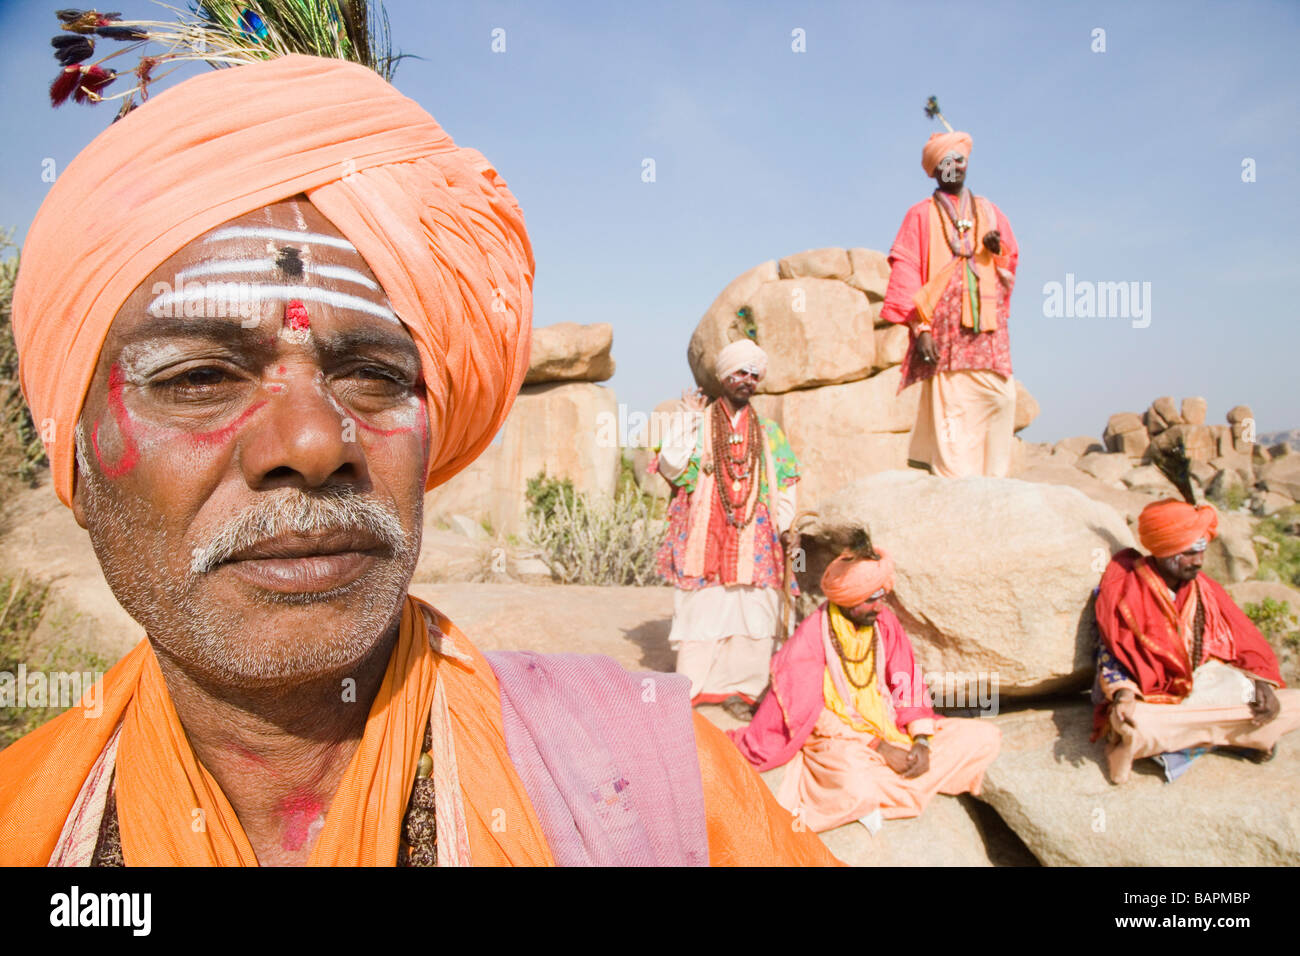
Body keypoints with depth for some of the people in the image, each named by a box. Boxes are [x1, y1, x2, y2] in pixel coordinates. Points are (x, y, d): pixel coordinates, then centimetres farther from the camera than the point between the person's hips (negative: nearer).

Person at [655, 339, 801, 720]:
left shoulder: (768, 431, 13)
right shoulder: (698, 421, 6)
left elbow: (783, 485, 13)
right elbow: (671, 468, -7)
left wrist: (785, 527, 1)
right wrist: (689, 421, -8)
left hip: (754, 539, 3)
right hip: (705, 537, -2)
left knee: (750, 613, 0)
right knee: (701, 608, -3)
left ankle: (737, 689, 12)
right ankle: (687, 690, 7)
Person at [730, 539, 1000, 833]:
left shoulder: (885, 622, 2)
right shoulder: (811, 637, -14)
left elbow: (909, 685, 4)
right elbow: (811, 715, -15)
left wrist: (922, 740, -12)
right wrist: (877, 747, -20)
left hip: (890, 731, 6)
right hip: (837, 741, -6)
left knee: (985, 737, -5)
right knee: (856, 787, -41)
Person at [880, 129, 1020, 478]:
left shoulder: (989, 212, 21)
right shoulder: (921, 215, 9)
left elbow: (1012, 261, 25)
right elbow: (905, 273, 0)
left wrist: (997, 250, 0)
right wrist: (920, 327, -12)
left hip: (987, 326, 4)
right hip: (944, 328, -4)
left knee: (1002, 398, -9)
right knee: (951, 408, -12)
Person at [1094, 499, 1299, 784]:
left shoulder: (1204, 589, 6)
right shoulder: (1126, 590, -7)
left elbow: (1245, 641, 10)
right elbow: (1110, 653, -7)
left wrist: (1260, 683, -7)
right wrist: (1122, 694, -24)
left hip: (1212, 689, 5)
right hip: (1155, 700, -5)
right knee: (1138, 729, -38)